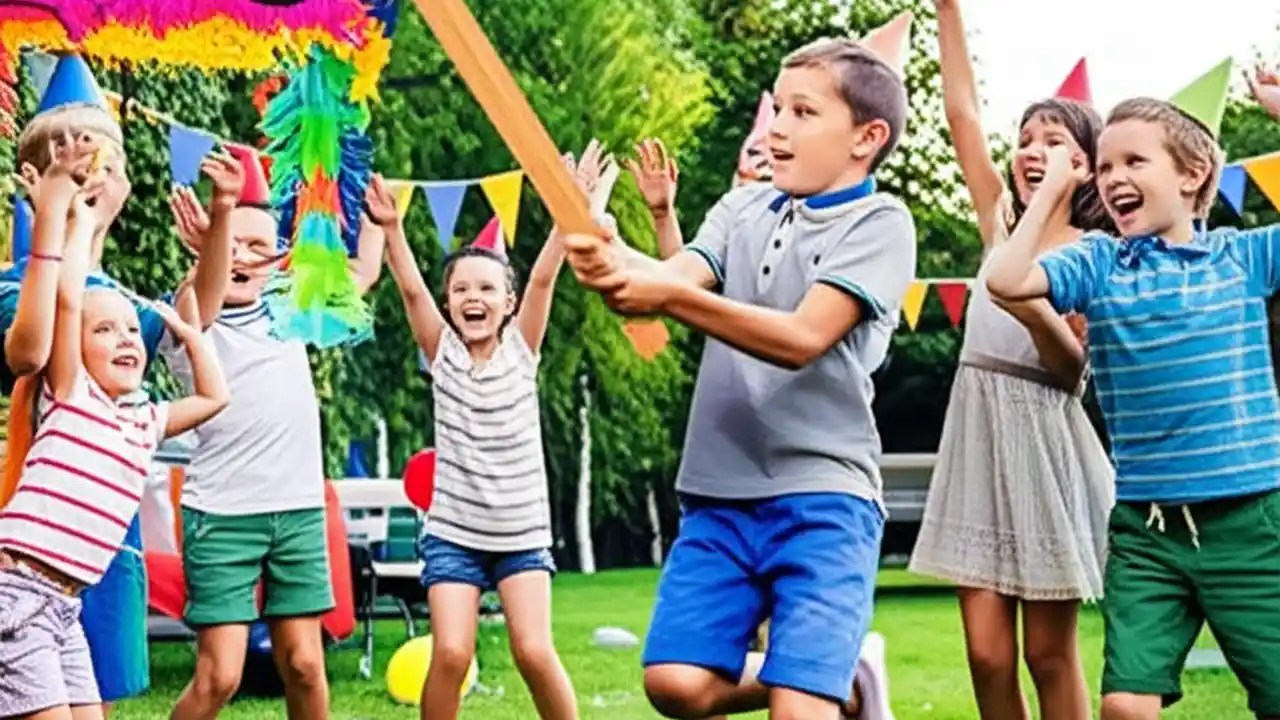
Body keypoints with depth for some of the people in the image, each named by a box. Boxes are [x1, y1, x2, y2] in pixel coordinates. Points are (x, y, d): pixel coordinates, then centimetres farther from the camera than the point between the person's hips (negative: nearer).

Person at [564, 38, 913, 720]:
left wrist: (670, 295, -28)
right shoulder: (743, 207, 14)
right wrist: (613, 261, -28)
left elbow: (801, 337, -18)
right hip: (720, 493, 6)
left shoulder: (880, 223, -4)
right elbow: (669, 282, -4)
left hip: (823, 496, -6)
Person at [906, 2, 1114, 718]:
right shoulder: (1001, 224, 12)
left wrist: (1036, 314, -30)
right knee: (987, 653, 1)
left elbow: (1073, 367, -10)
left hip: (1044, 441, -5)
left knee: (1050, 653, 1)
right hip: (977, 434, 5)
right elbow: (962, 113, 10)